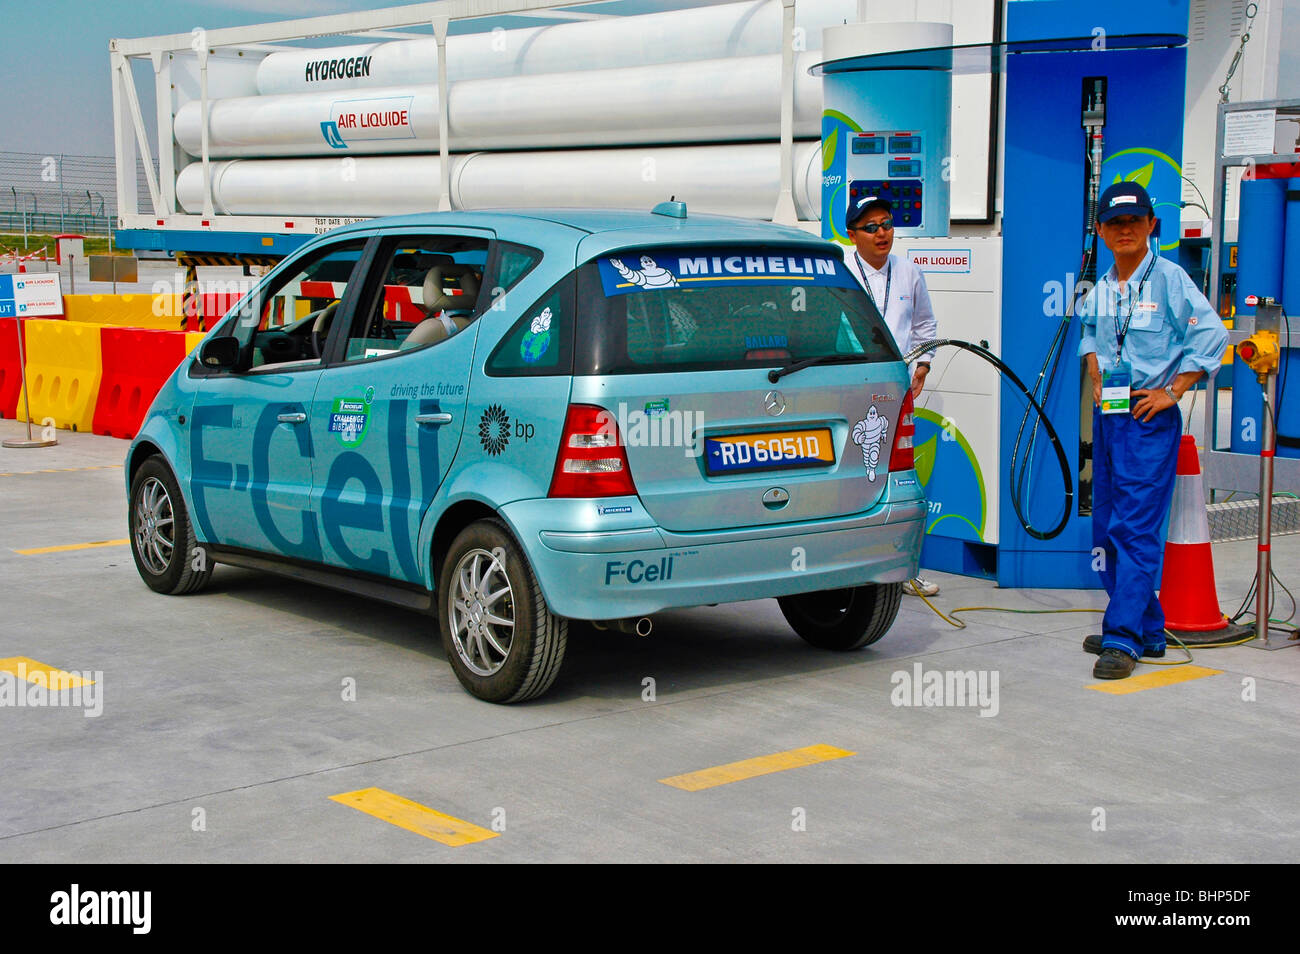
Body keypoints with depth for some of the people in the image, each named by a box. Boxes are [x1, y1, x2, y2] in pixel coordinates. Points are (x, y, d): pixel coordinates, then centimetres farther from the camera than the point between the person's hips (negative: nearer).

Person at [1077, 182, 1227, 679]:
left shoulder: (1169, 278, -8)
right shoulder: (1100, 287, 11)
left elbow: (1212, 335, -13)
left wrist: (1172, 392, -13)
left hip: (1149, 420, -7)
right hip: (1106, 416, 7)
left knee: (1136, 530, -11)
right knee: (1106, 530, 10)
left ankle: (1123, 638, -11)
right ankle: (1148, 631, 20)